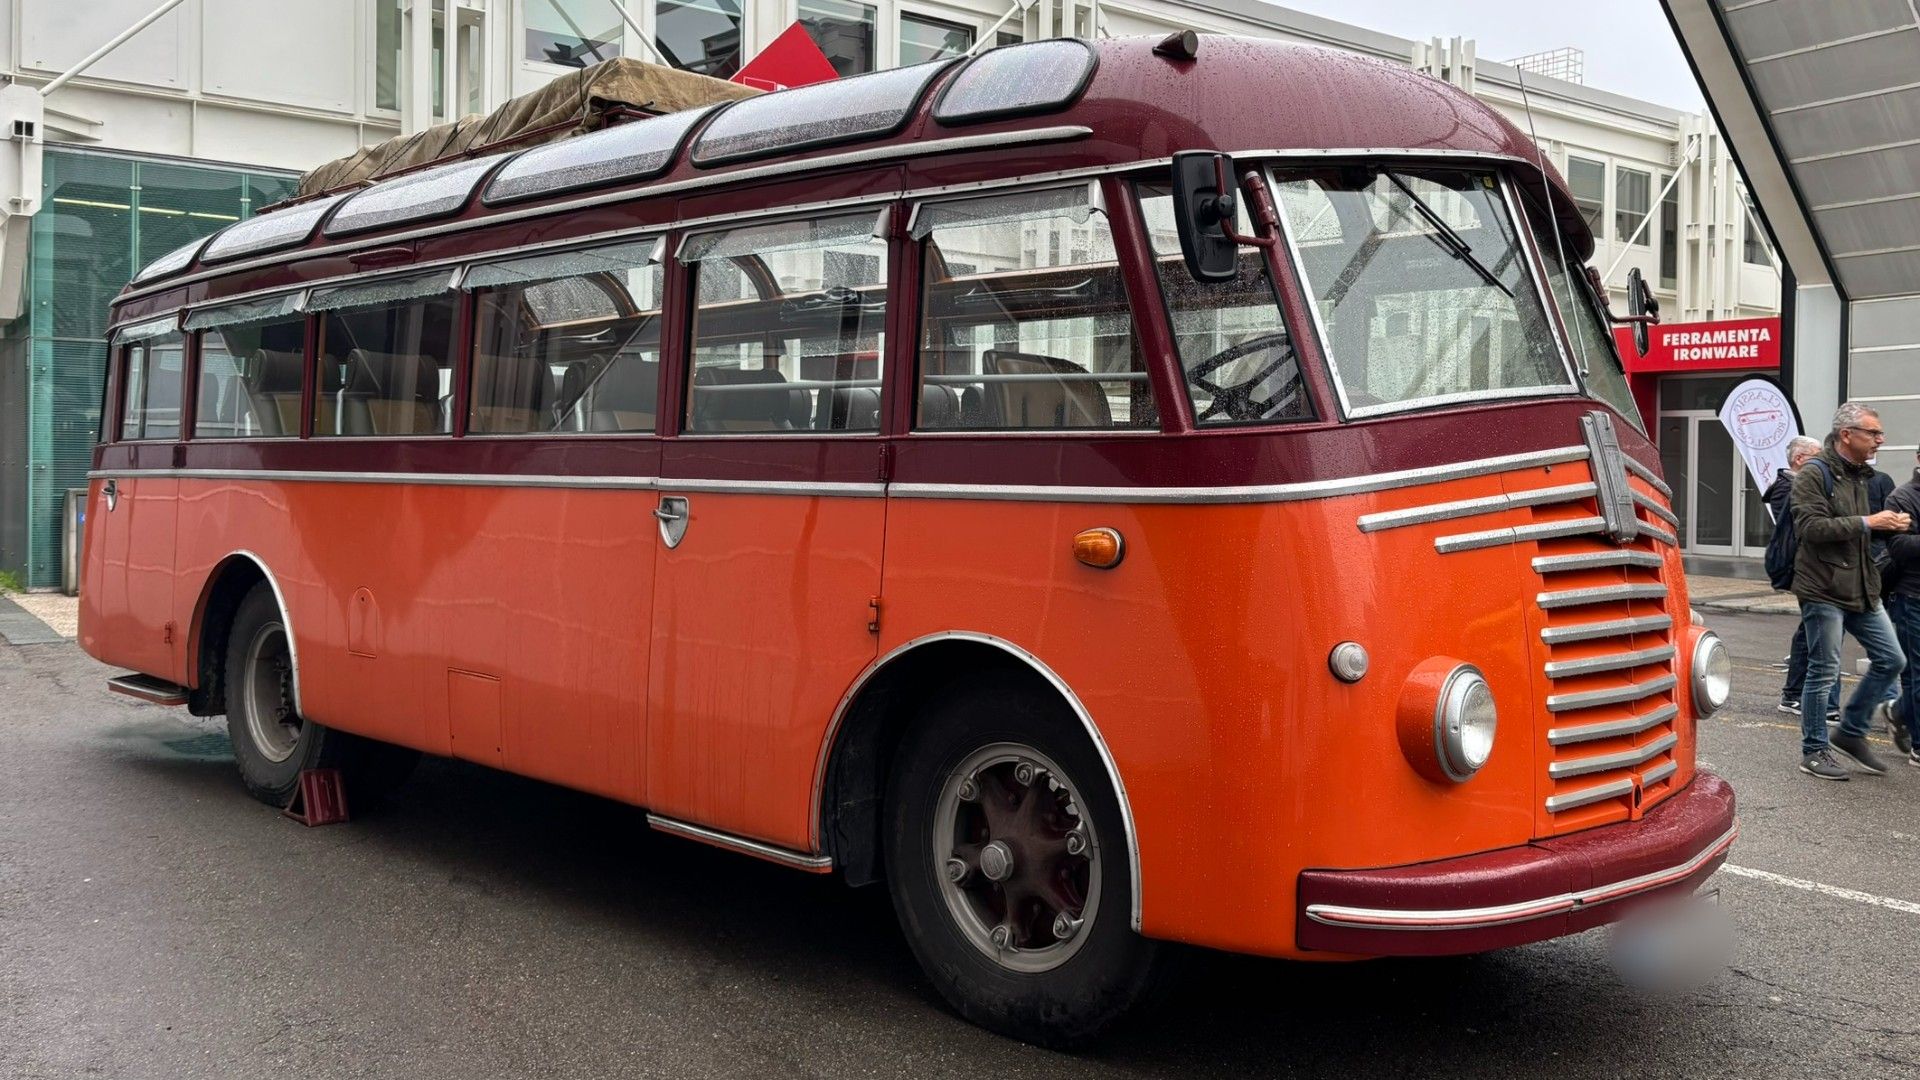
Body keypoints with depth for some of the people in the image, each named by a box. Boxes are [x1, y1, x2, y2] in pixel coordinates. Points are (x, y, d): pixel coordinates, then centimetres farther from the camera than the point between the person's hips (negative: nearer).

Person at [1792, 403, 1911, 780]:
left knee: (1891, 660, 9)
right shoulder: (1815, 474, -11)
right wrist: (1867, 523, -22)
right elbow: (1810, 526, -24)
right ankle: (1814, 751, 10)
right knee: (1823, 672, -1)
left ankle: (1851, 732, 23)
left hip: (1862, 589, 8)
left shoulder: (1861, 474, 15)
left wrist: (1892, 524, 10)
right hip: (1824, 590, -8)